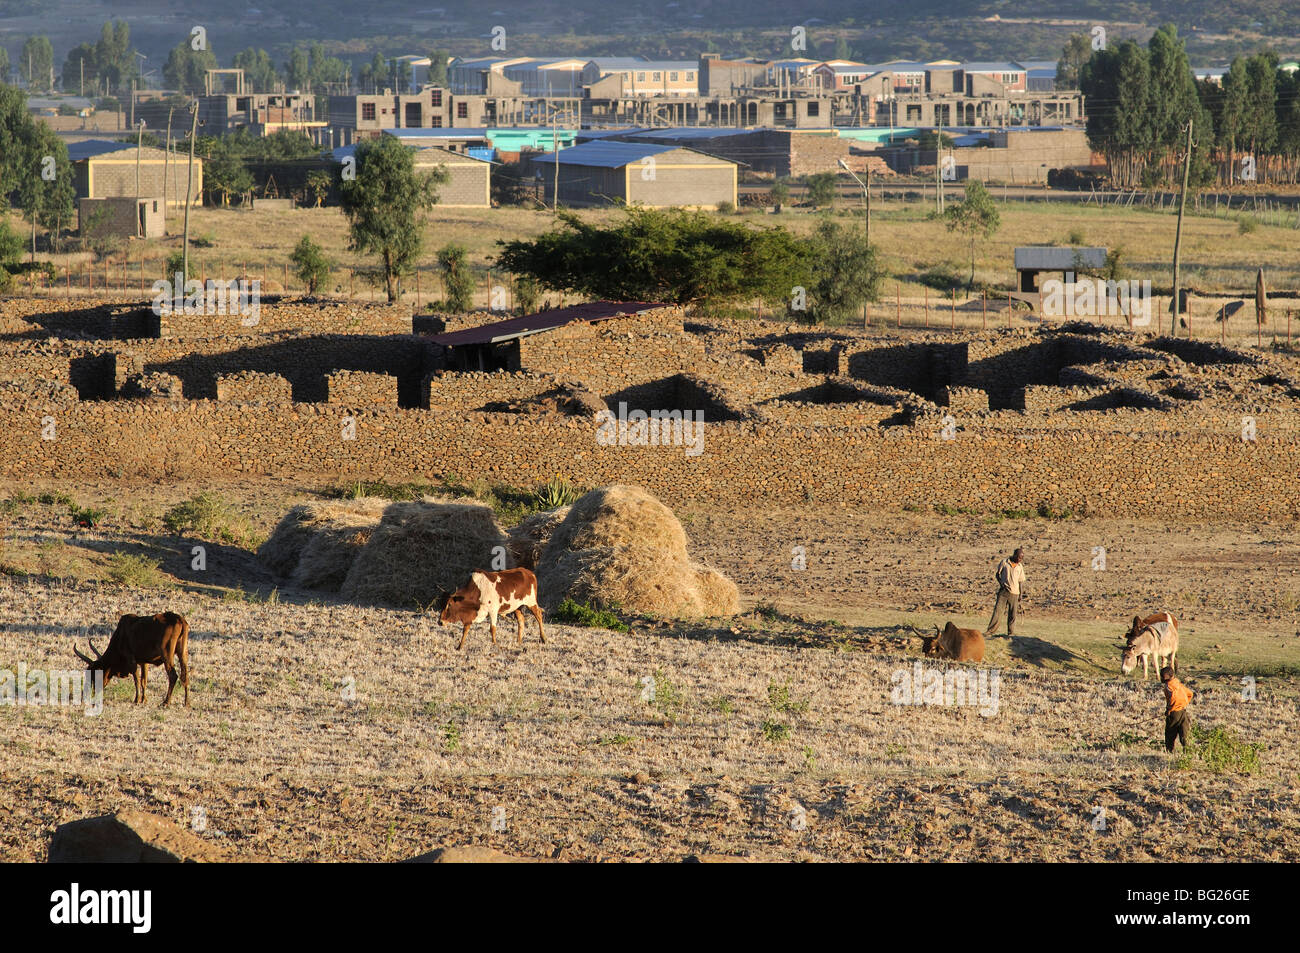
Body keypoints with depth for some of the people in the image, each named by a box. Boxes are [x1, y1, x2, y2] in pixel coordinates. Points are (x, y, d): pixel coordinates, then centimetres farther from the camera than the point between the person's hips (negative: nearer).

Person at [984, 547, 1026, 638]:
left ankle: (1011, 633, 9)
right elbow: (997, 574, 9)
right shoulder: (1004, 562, 1)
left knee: (1012, 615, 1)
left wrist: (1020, 596, 6)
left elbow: (1021, 582, 9)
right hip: (1003, 591, -1)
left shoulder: (1020, 567, 6)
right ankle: (989, 632, -9)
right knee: (997, 611, -8)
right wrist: (1002, 584, -8)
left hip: (1014, 593, 1)